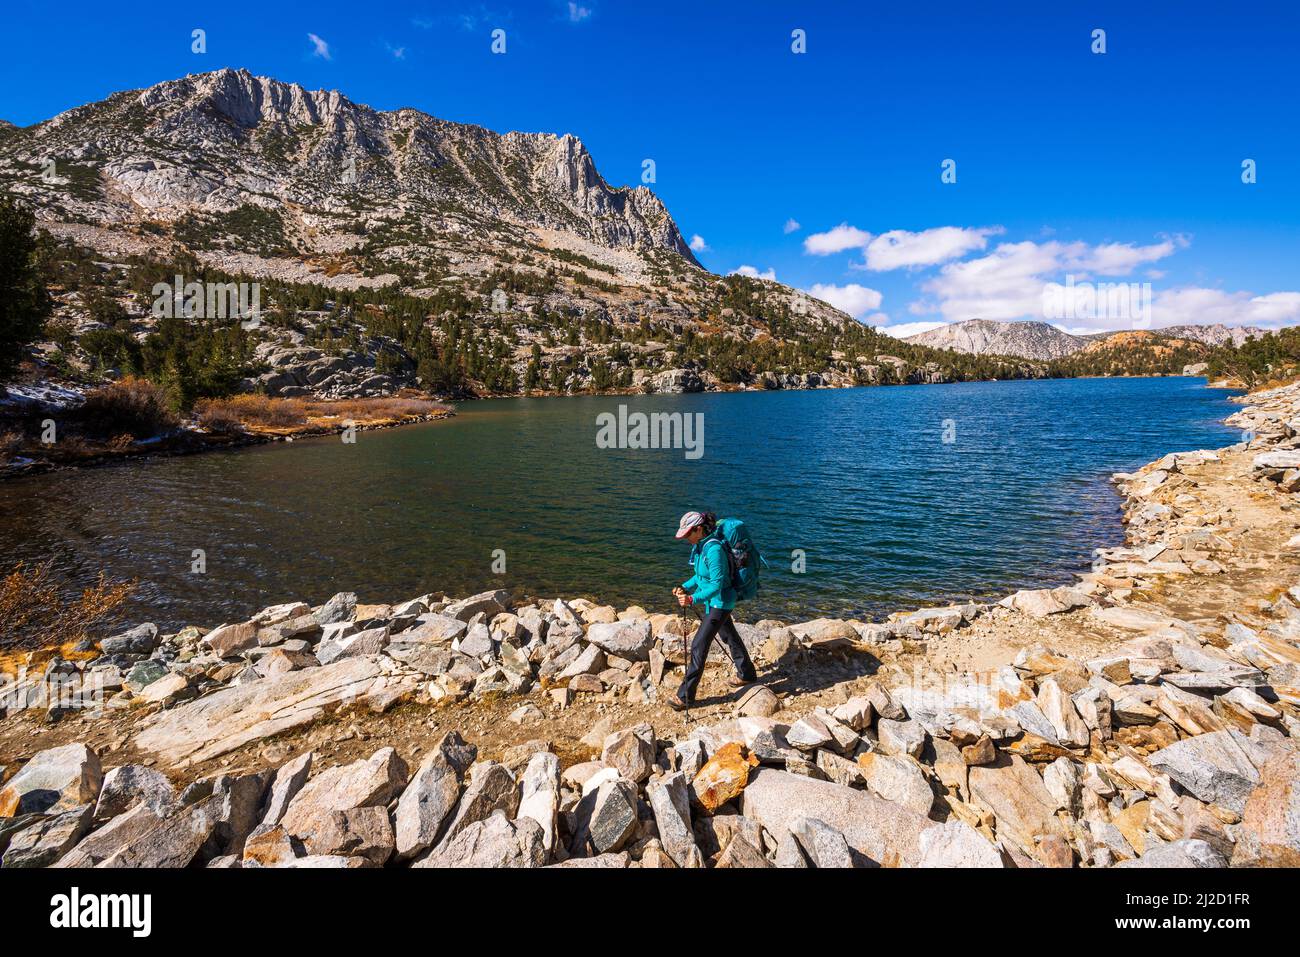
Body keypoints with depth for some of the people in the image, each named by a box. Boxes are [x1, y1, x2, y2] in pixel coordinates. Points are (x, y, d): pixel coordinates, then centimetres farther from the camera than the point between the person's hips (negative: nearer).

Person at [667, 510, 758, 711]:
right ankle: (747, 674, 45)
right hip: (713, 602, 10)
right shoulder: (699, 546, 2)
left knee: (698, 646, -8)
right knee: (730, 637, 25)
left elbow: (716, 584, -29)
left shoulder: (714, 549, -27)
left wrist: (693, 599, -36)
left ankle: (685, 696, -1)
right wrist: (685, 587, 0)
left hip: (720, 602, -10)